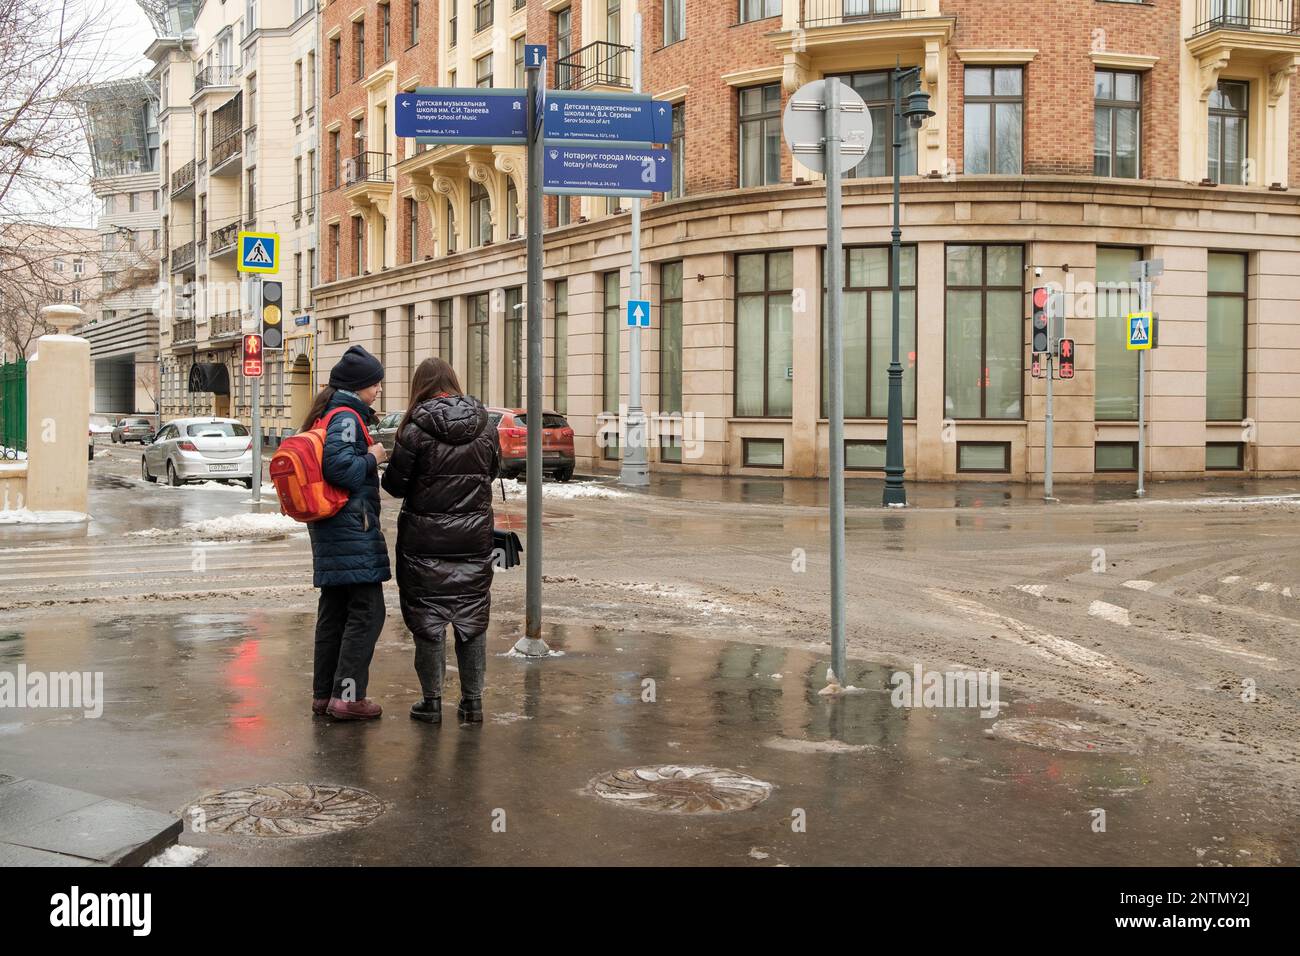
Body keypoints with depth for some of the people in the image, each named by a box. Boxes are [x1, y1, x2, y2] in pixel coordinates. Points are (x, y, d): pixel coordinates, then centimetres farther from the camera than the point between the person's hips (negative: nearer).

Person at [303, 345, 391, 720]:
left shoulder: (325, 415, 16)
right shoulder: (347, 417, -14)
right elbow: (340, 467, -25)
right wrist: (372, 457, -10)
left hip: (328, 530, 10)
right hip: (353, 530, -10)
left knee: (334, 612, 14)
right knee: (366, 612, -5)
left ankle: (324, 693, 20)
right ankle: (348, 696, -5)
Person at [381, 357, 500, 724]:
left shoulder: (416, 428, -13)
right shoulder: (484, 426, 0)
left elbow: (395, 484, -9)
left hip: (425, 539, -3)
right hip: (474, 538, 3)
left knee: (427, 618, 7)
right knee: (472, 617, 12)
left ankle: (431, 701, 11)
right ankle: (473, 701, 17)